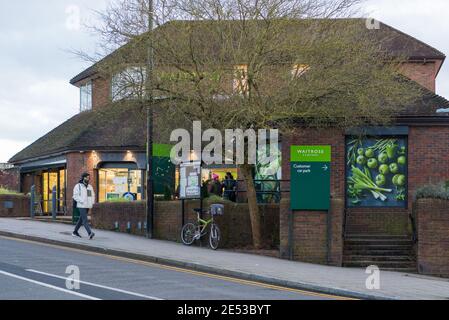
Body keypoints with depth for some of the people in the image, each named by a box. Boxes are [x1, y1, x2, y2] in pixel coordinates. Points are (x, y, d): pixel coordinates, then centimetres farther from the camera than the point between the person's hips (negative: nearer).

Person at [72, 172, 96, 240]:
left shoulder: (90, 187, 11)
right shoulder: (78, 186, -5)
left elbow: (92, 196, 17)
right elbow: (75, 196, -10)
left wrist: (92, 204, 2)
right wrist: (82, 202, -20)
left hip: (87, 206, 7)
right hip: (81, 206, -7)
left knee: (81, 220, 15)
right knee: (85, 220, -15)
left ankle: (75, 232, 28)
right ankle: (90, 233, -27)